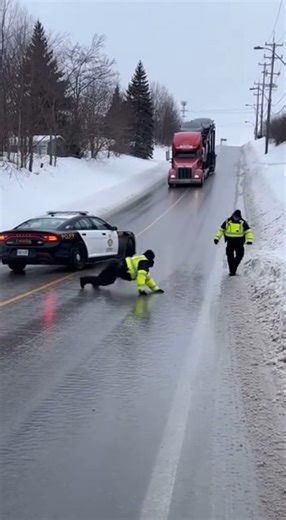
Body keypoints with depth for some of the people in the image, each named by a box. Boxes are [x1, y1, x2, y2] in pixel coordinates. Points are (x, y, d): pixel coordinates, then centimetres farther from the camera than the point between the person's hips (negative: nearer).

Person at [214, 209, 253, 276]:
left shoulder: (243, 223, -3)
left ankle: (234, 268, 24)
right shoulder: (227, 222, 2)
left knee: (239, 256, 3)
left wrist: (249, 240, -22)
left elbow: (248, 231, -7)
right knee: (230, 256, -5)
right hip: (230, 242, 0)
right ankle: (232, 271, -1)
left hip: (239, 243, 0)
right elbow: (221, 230, 9)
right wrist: (217, 238, 2)